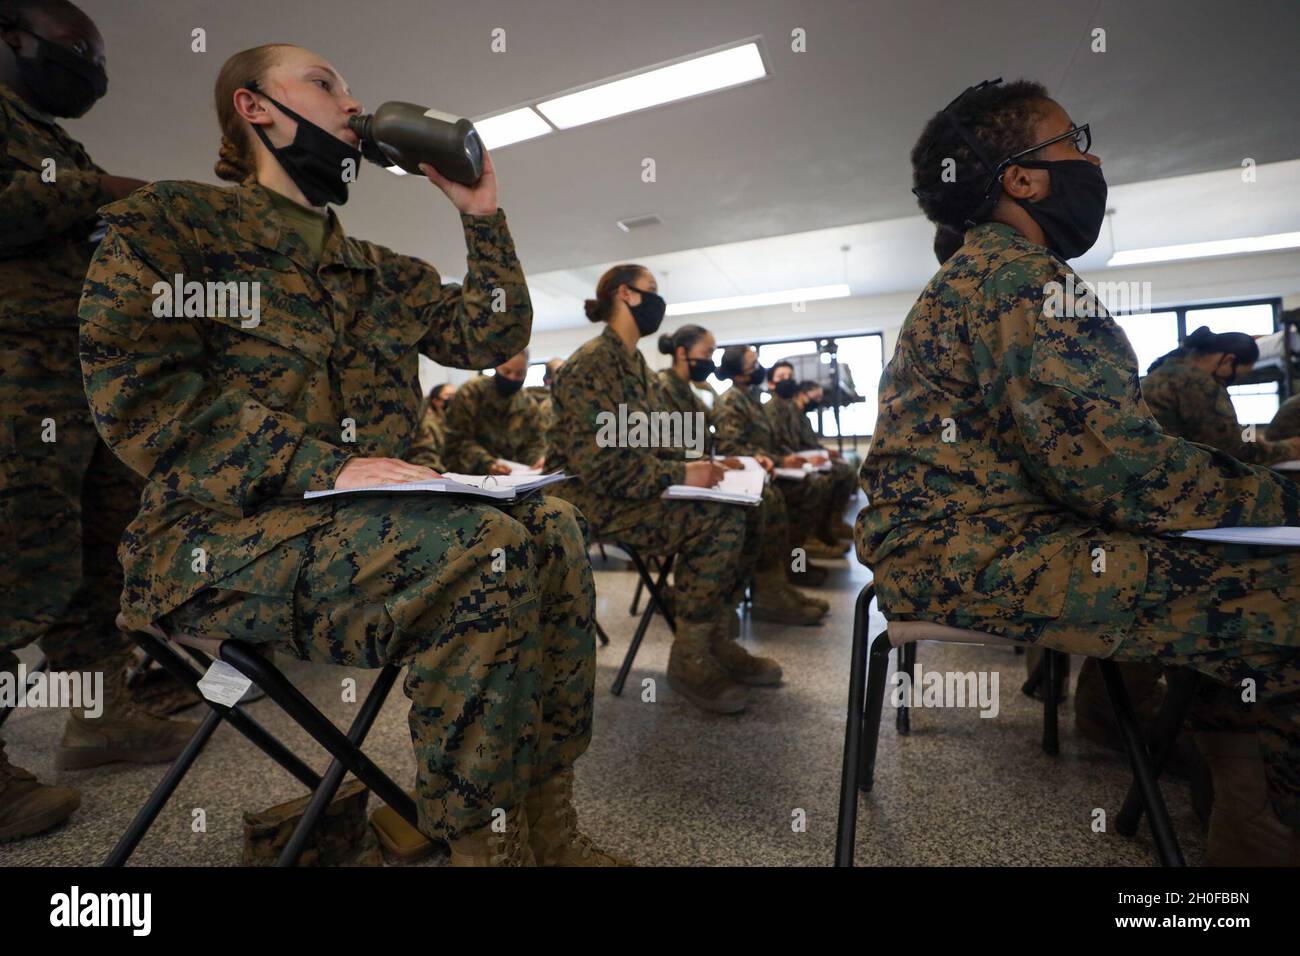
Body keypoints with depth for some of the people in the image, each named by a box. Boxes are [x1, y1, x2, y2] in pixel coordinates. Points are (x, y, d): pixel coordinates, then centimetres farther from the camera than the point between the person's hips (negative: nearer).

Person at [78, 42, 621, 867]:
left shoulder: (382, 272, 21)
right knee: (484, 548, -30)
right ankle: (483, 842, -14)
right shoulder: (172, 220, 3)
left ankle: (544, 822, -5)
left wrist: (483, 216, 13)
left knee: (551, 527, -10)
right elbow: (139, 389, -11)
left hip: (359, 517, 7)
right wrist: (322, 469, -23)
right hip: (222, 533, -6)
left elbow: (494, 338, 16)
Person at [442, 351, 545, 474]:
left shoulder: (526, 404, 9)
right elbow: (458, 440, -12)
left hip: (509, 479, 5)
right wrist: (487, 463, -25)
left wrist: (539, 459, -12)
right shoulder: (471, 391, -7)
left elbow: (534, 441, 11)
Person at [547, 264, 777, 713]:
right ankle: (689, 655, -9)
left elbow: (654, 442, 16)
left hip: (629, 491, 9)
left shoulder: (638, 366, 15)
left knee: (732, 510, -7)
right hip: (592, 500, -9)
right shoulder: (591, 362, -14)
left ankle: (718, 640, 2)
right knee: (718, 520, -21)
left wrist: (696, 465, -3)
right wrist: (680, 474, -22)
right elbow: (598, 461, -24)